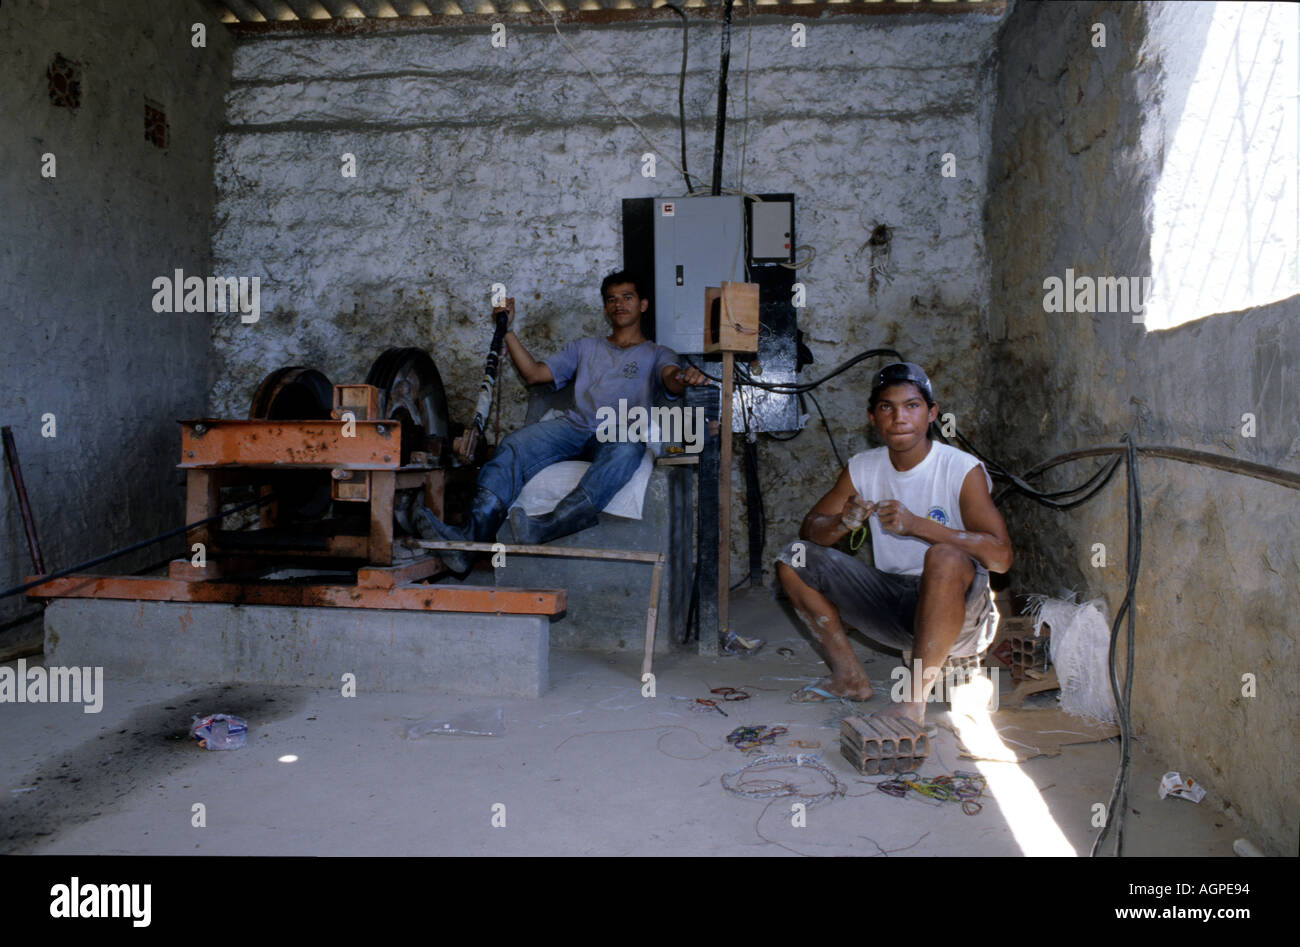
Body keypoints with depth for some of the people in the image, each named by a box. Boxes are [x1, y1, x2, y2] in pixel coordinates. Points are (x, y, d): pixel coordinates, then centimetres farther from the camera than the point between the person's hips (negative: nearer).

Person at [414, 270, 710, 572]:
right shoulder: (585, 348, 32)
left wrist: (683, 378, -27)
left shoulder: (657, 354, 22)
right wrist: (507, 330, 15)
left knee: (627, 449, -41)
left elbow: (671, 378, -2)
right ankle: (472, 536, -48)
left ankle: (549, 525, -61)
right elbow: (533, 374, 24)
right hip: (574, 427, 3)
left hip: (620, 433, -3)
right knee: (514, 445, -27)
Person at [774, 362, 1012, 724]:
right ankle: (850, 677, 7)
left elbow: (1000, 555, -23)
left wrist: (917, 524, -32)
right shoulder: (862, 469, 2)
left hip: (957, 614, -5)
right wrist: (843, 522, -21)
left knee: (945, 557, -38)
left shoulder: (963, 470, -13)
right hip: (892, 606, 6)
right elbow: (809, 528, 3)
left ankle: (915, 700, -30)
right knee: (794, 560, -2)